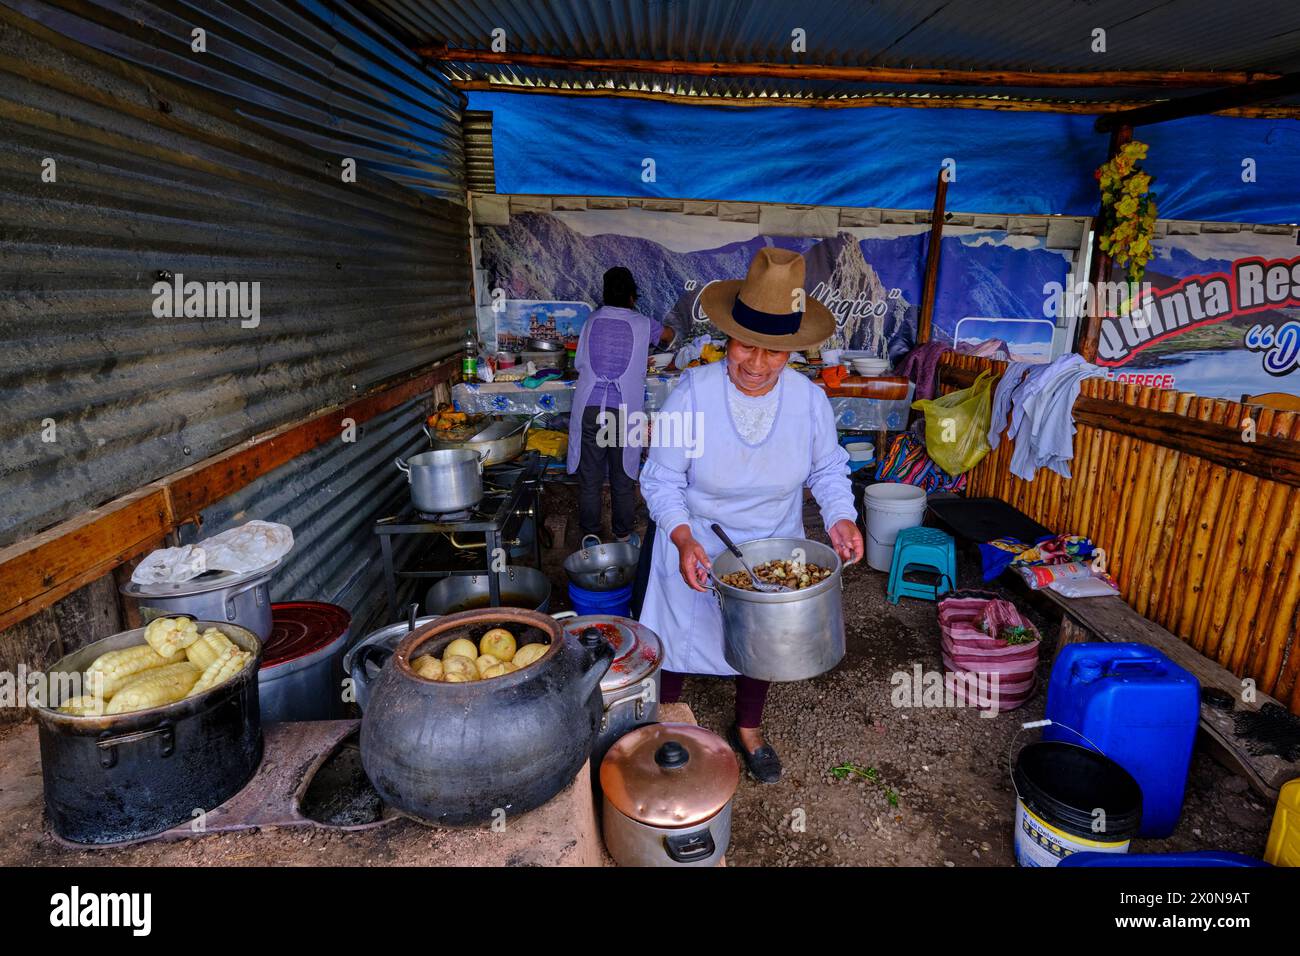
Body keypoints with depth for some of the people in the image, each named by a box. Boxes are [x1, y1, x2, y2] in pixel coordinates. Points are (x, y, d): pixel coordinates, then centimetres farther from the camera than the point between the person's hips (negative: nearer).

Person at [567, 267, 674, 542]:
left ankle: (590, 536, 20)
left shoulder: (591, 320, 8)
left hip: (589, 408, 1)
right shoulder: (641, 324, 5)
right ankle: (623, 535, 22)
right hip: (624, 411, -1)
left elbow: (579, 363, 15)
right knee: (623, 479, 11)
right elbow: (669, 336, 26)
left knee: (589, 478, 10)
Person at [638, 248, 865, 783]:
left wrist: (840, 518, -18)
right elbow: (662, 479, -17)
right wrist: (683, 539, -32)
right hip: (696, 548, -2)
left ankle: (748, 729, 48)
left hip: (771, 549, 3)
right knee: (677, 640, 14)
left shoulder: (809, 401, -14)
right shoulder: (693, 392, -23)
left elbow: (828, 470, 1)